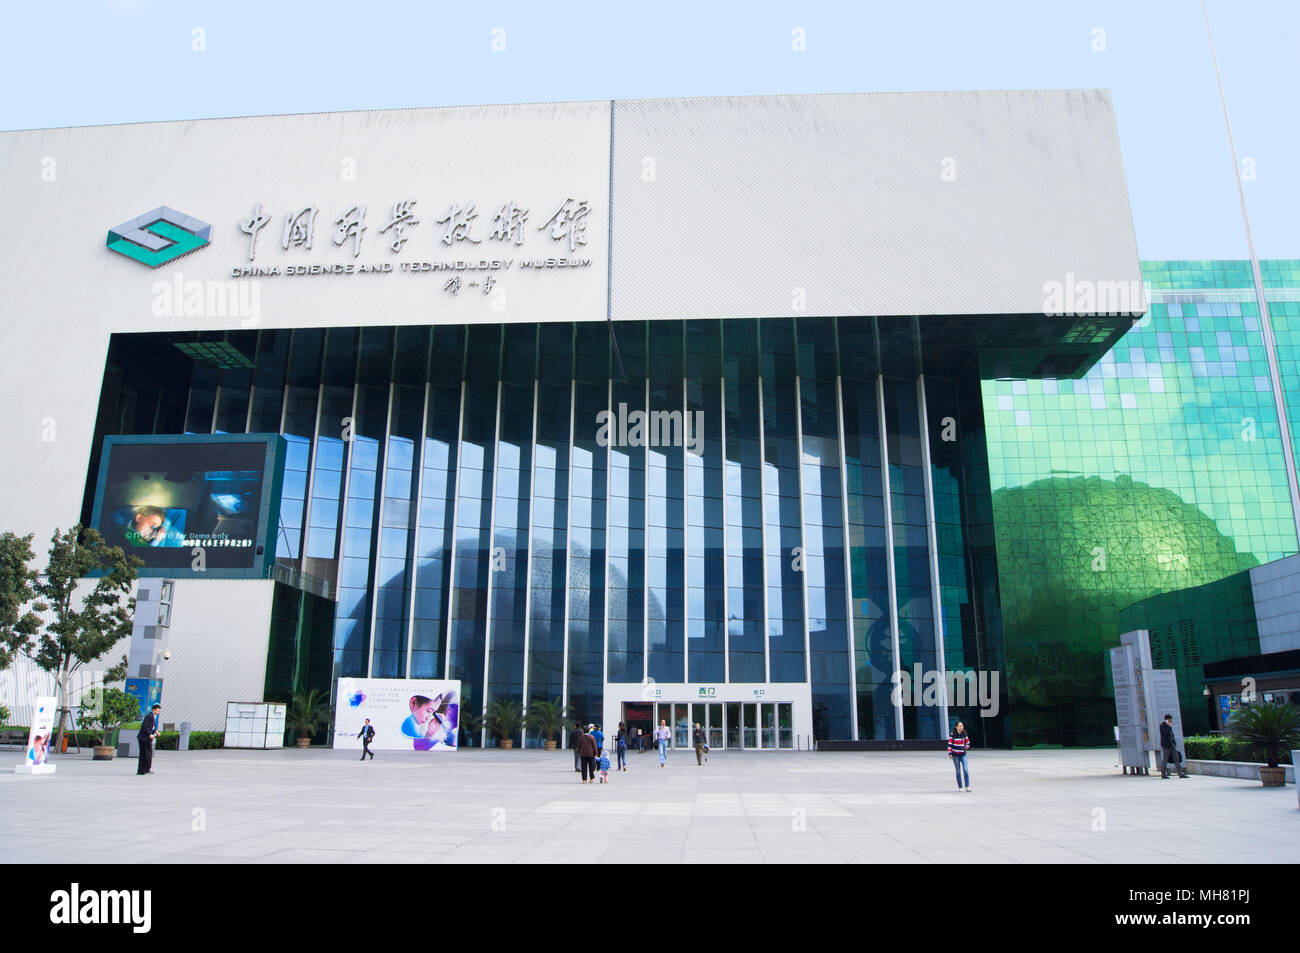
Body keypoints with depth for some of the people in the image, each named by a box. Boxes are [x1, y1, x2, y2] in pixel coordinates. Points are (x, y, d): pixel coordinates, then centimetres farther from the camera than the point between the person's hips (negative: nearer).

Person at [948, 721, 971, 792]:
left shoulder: (964, 734, 2)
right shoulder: (952, 734, -6)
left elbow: (968, 743, 13)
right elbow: (949, 744, -5)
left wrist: (966, 747, -8)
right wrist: (950, 753, -10)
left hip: (963, 754, 2)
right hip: (955, 755, -2)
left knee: (966, 770, -12)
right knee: (958, 771, 3)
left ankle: (967, 787, -10)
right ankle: (960, 787, 13)